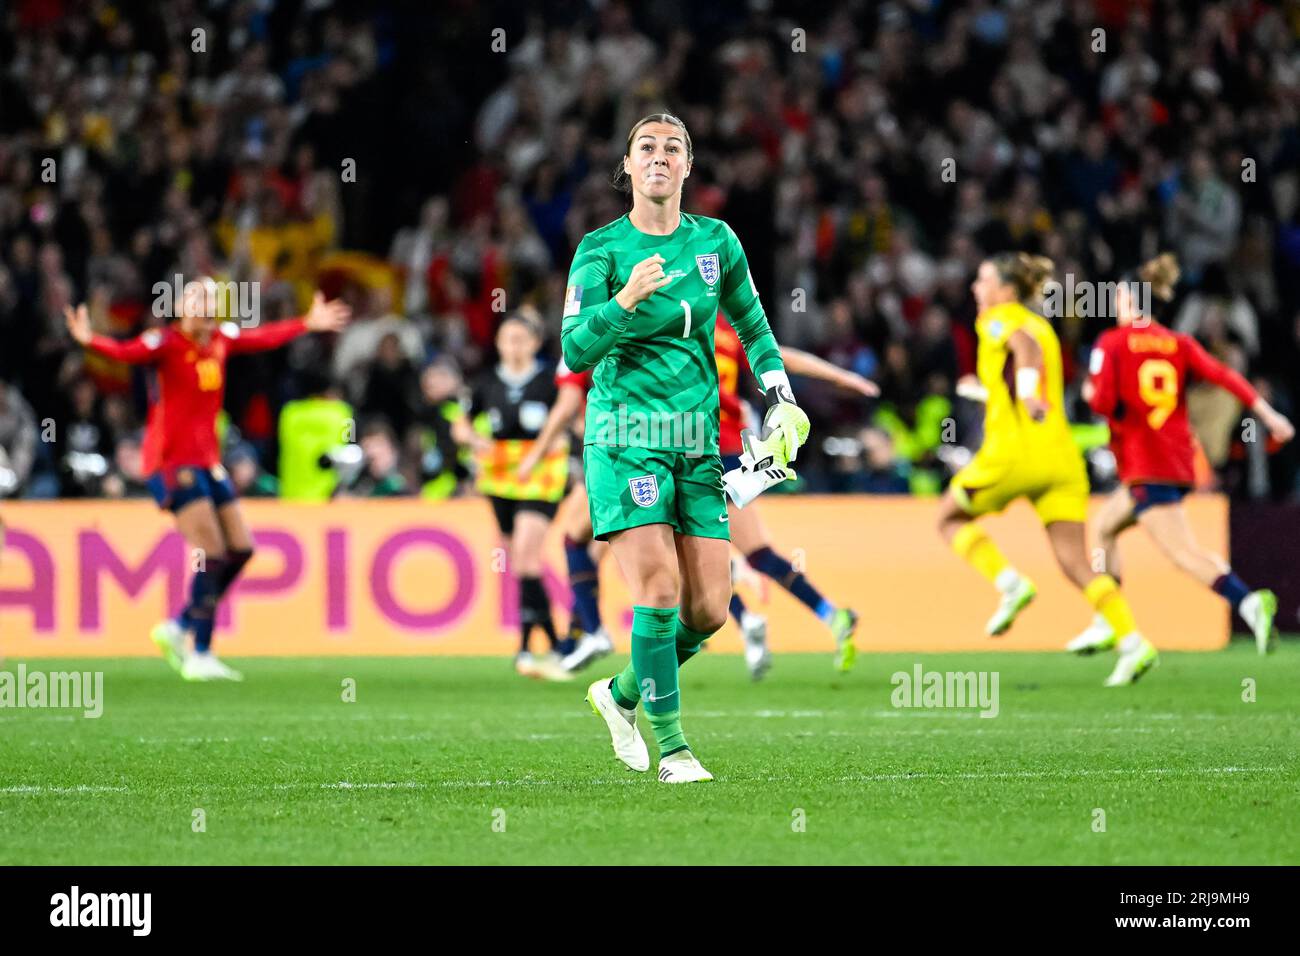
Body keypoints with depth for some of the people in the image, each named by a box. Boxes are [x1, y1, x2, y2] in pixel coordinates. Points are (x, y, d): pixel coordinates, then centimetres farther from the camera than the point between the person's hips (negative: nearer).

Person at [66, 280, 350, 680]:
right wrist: (90, 341, -51)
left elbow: (265, 338, 26)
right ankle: (200, 655, -9)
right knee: (212, 554, -14)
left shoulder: (221, 339, 8)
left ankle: (178, 629, 19)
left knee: (240, 550, 6)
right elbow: (127, 352, -32)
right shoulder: (166, 342, -13)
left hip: (207, 462, 8)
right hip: (172, 461, -8)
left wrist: (308, 323, 35)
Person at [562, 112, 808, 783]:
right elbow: (575, 352, -9)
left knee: (708, 609, -2)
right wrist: (624, 301, -25)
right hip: (625, 435, -4)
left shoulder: (716, 241, 10)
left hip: (697, 440, 4)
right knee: (659, 590, -17)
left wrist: (781, 402, 13)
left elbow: (754, 328, 23)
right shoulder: (601, 248, -1)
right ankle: (670, 747, -7)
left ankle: (621, 694, 24)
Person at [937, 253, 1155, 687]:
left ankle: (1010, 584, -4)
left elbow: (1025, 345, -23)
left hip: (1013, 451, -7)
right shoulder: (1040, 326, 22)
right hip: (1061, 455, 7)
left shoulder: (998, 319, 0)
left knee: (950, 517, 16)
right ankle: (1133, 643, -13)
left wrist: (1026, 388, -42)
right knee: (1075, 562, 2)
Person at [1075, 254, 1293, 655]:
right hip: (1179, 460, 7)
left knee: (1184, 552, -16)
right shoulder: (1179, 343, 10)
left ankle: (1249, 602, -39)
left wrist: (1091, 393, 11)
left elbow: (1103, 401, -13)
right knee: (1106, 526, 26)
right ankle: (1106, 626, 30)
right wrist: (1268, 415, -6)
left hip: (1144, 466, -7)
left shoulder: (1112, 343, -4)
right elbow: (1223, 376, -2)